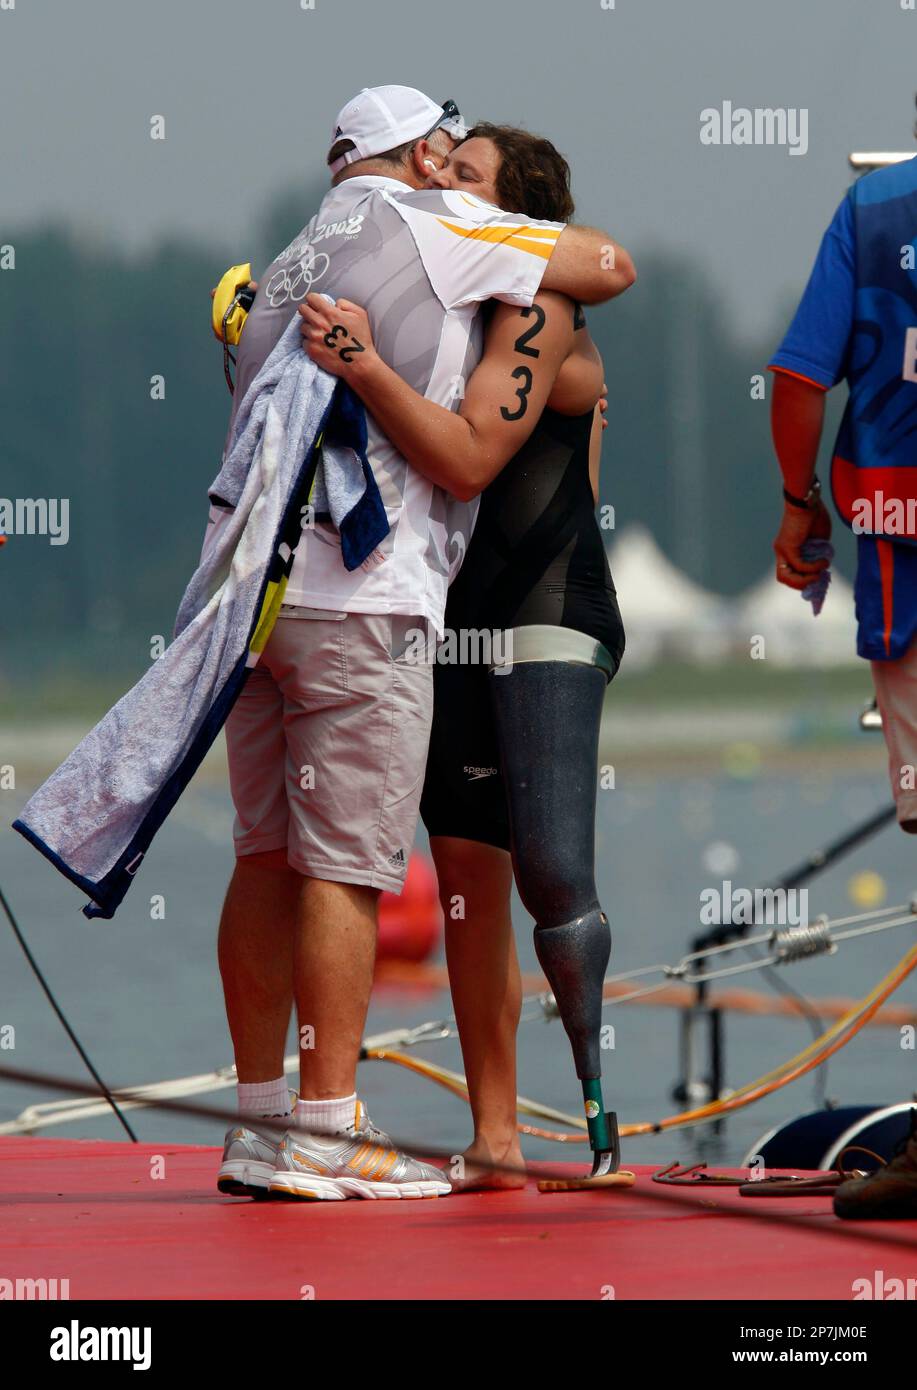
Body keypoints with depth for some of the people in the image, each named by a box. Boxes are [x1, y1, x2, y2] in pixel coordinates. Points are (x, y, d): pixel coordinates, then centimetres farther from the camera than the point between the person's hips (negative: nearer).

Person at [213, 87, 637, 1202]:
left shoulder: (284, 272, 23)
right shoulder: (429, 226, 1)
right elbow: (609, 268, 3)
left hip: (253, 577, 8)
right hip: (358, 595, -8)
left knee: (268, 858, 9)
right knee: (346, 863, -7)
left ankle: (260, 1126, 10)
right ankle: (326, 1138, -8)